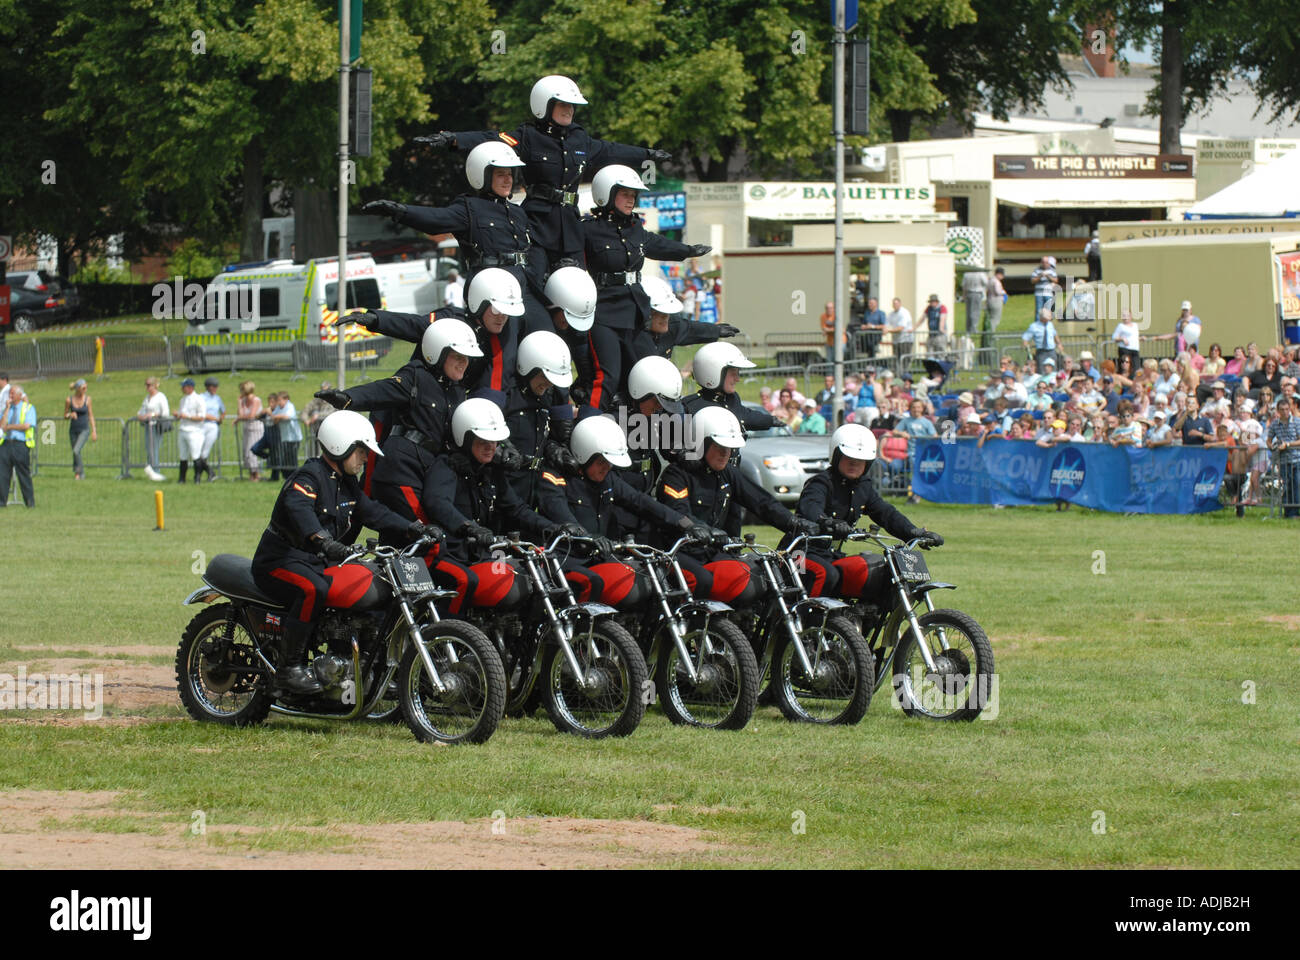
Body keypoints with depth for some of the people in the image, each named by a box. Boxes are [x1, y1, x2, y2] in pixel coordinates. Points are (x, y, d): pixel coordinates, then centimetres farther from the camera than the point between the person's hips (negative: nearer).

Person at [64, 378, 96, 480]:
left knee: (76, 451, -21)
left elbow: (91, 415, 2)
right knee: (76, 453, 7)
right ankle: (82, 475, 23)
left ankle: (78, 471, -5)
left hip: (84, 430, -2)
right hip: (73, 430, 2)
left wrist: (94, 431, -2)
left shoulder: (87, 399, -4)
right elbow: (65, 416, 5)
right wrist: (70, 415, -18)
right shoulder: (69, 400, -3)